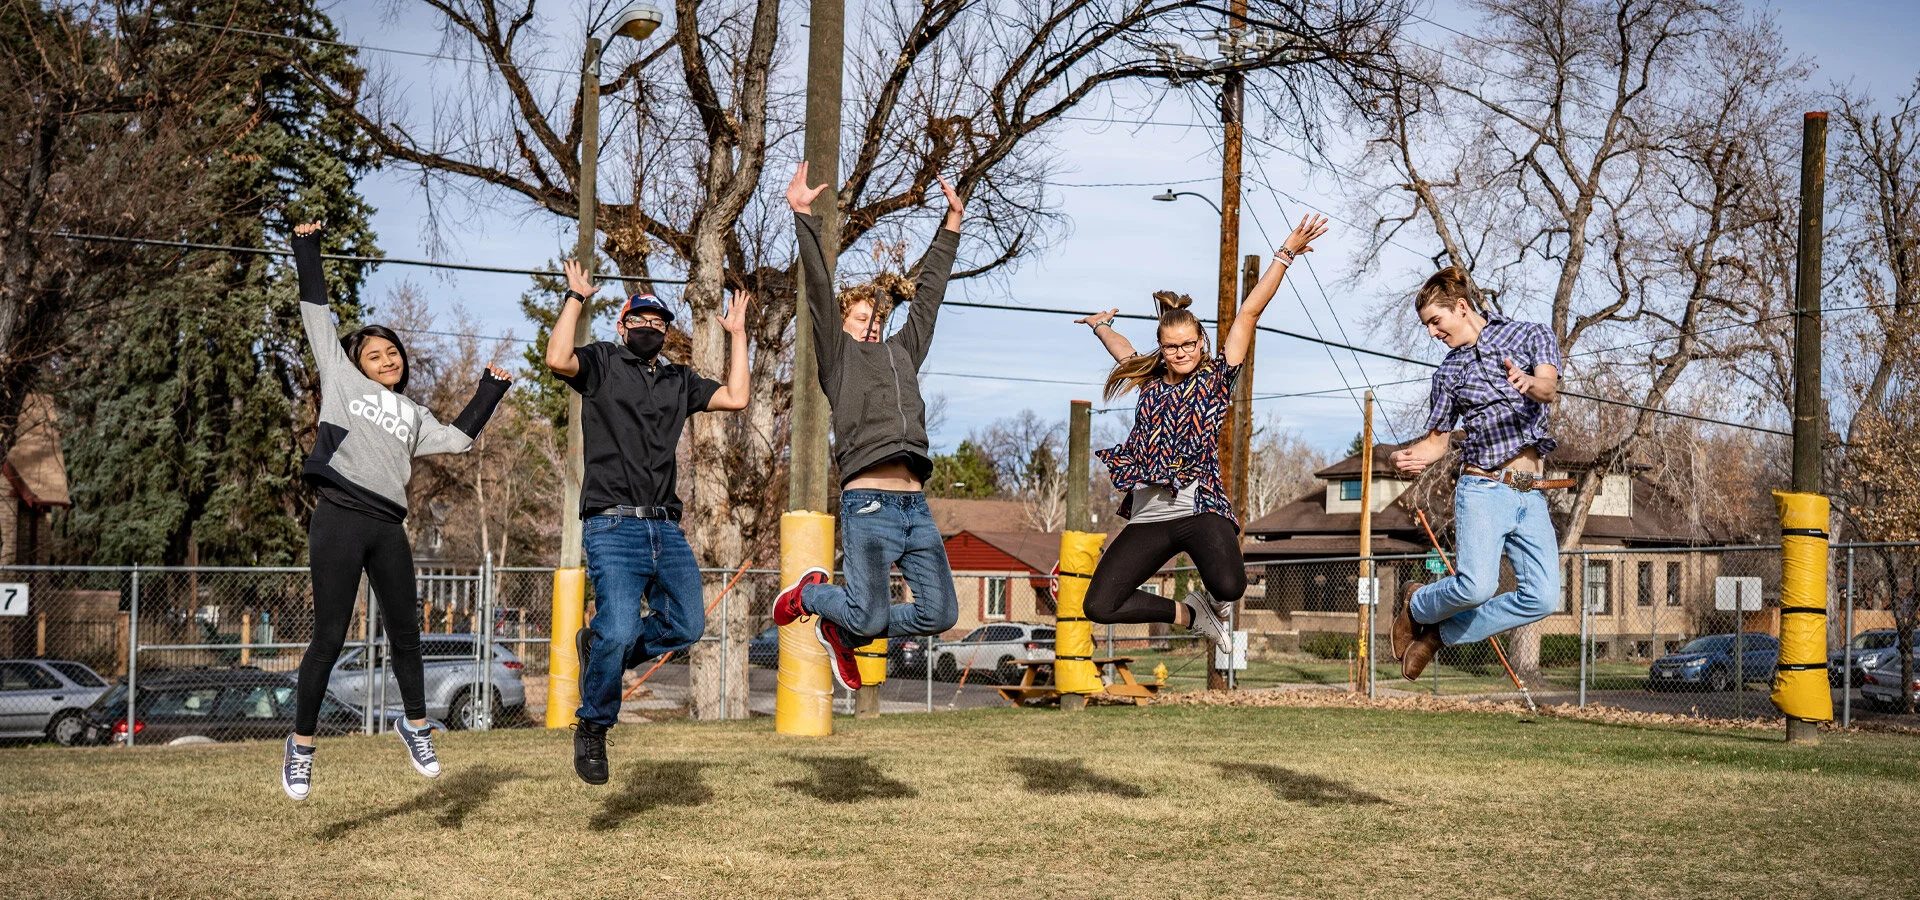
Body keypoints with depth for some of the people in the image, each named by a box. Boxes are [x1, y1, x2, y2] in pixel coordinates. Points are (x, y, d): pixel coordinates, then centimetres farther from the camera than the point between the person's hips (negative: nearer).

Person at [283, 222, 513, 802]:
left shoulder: (413, 415, 25)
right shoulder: (341, 380, 13)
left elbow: (459, 438, 24)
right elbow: (316, 310, 16)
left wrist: (491, 390, 28)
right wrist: (307, 249, 17)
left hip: (388, 528, 4)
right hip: (339, 520, -4)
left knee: (405, 632, 8)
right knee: (329, 638, -6)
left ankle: (415, 725, 27)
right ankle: (301, 743, 5)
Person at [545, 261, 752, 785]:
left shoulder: (680, 380, 21)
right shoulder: (602, 362, 6)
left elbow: (735, 398, 12)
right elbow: (558, 360, -14)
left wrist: (737, 335, 17)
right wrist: (576, 298, -5)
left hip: (666, 528, 6)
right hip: (613, 527, -6)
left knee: (686, 625, -1)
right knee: (618, 630, -18)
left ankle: (599, 647, 23)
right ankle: (592, 728, 4)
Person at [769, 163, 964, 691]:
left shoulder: (903, 352, 27)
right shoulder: (838, 355, 12)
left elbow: (929, 292, 31)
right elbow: (819, 290, 3)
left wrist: (951, 225, 33)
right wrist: (803, 217, -4)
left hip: (915, 504, 6)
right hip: (867, 502, -6)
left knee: (940, 614, -1)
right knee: (871, 616, -12)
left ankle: (841, 630, 21)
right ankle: (809, 593, 21)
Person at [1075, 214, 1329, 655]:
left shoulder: (1216, 378, 5)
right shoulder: (1149, 382, 16)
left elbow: (1249, 312, -1)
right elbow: (1122, 349, 40)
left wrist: (1285, 254, -4)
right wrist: (1100, 325, 57)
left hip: (1200, 508, -4)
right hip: (1148, 517, 5)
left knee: (1229, 586, -31)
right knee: (1100, 606, -8)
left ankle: (1213, 601, 11)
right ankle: (1189, 613, 16)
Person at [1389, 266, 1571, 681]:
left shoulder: (1532, 335, 6)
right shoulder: (1450, 371, 12)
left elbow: (1548, 386, -14)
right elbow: (1437, 440, 17)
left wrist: (1529, 384, -40)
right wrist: (1410, 456, -7)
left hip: (1532, 495, 1)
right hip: (1484, 489, -1)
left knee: (1544, 597, -12)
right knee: (1477, 585, -23)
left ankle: (1441, 632, 6)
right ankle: (1416, 606, 10)